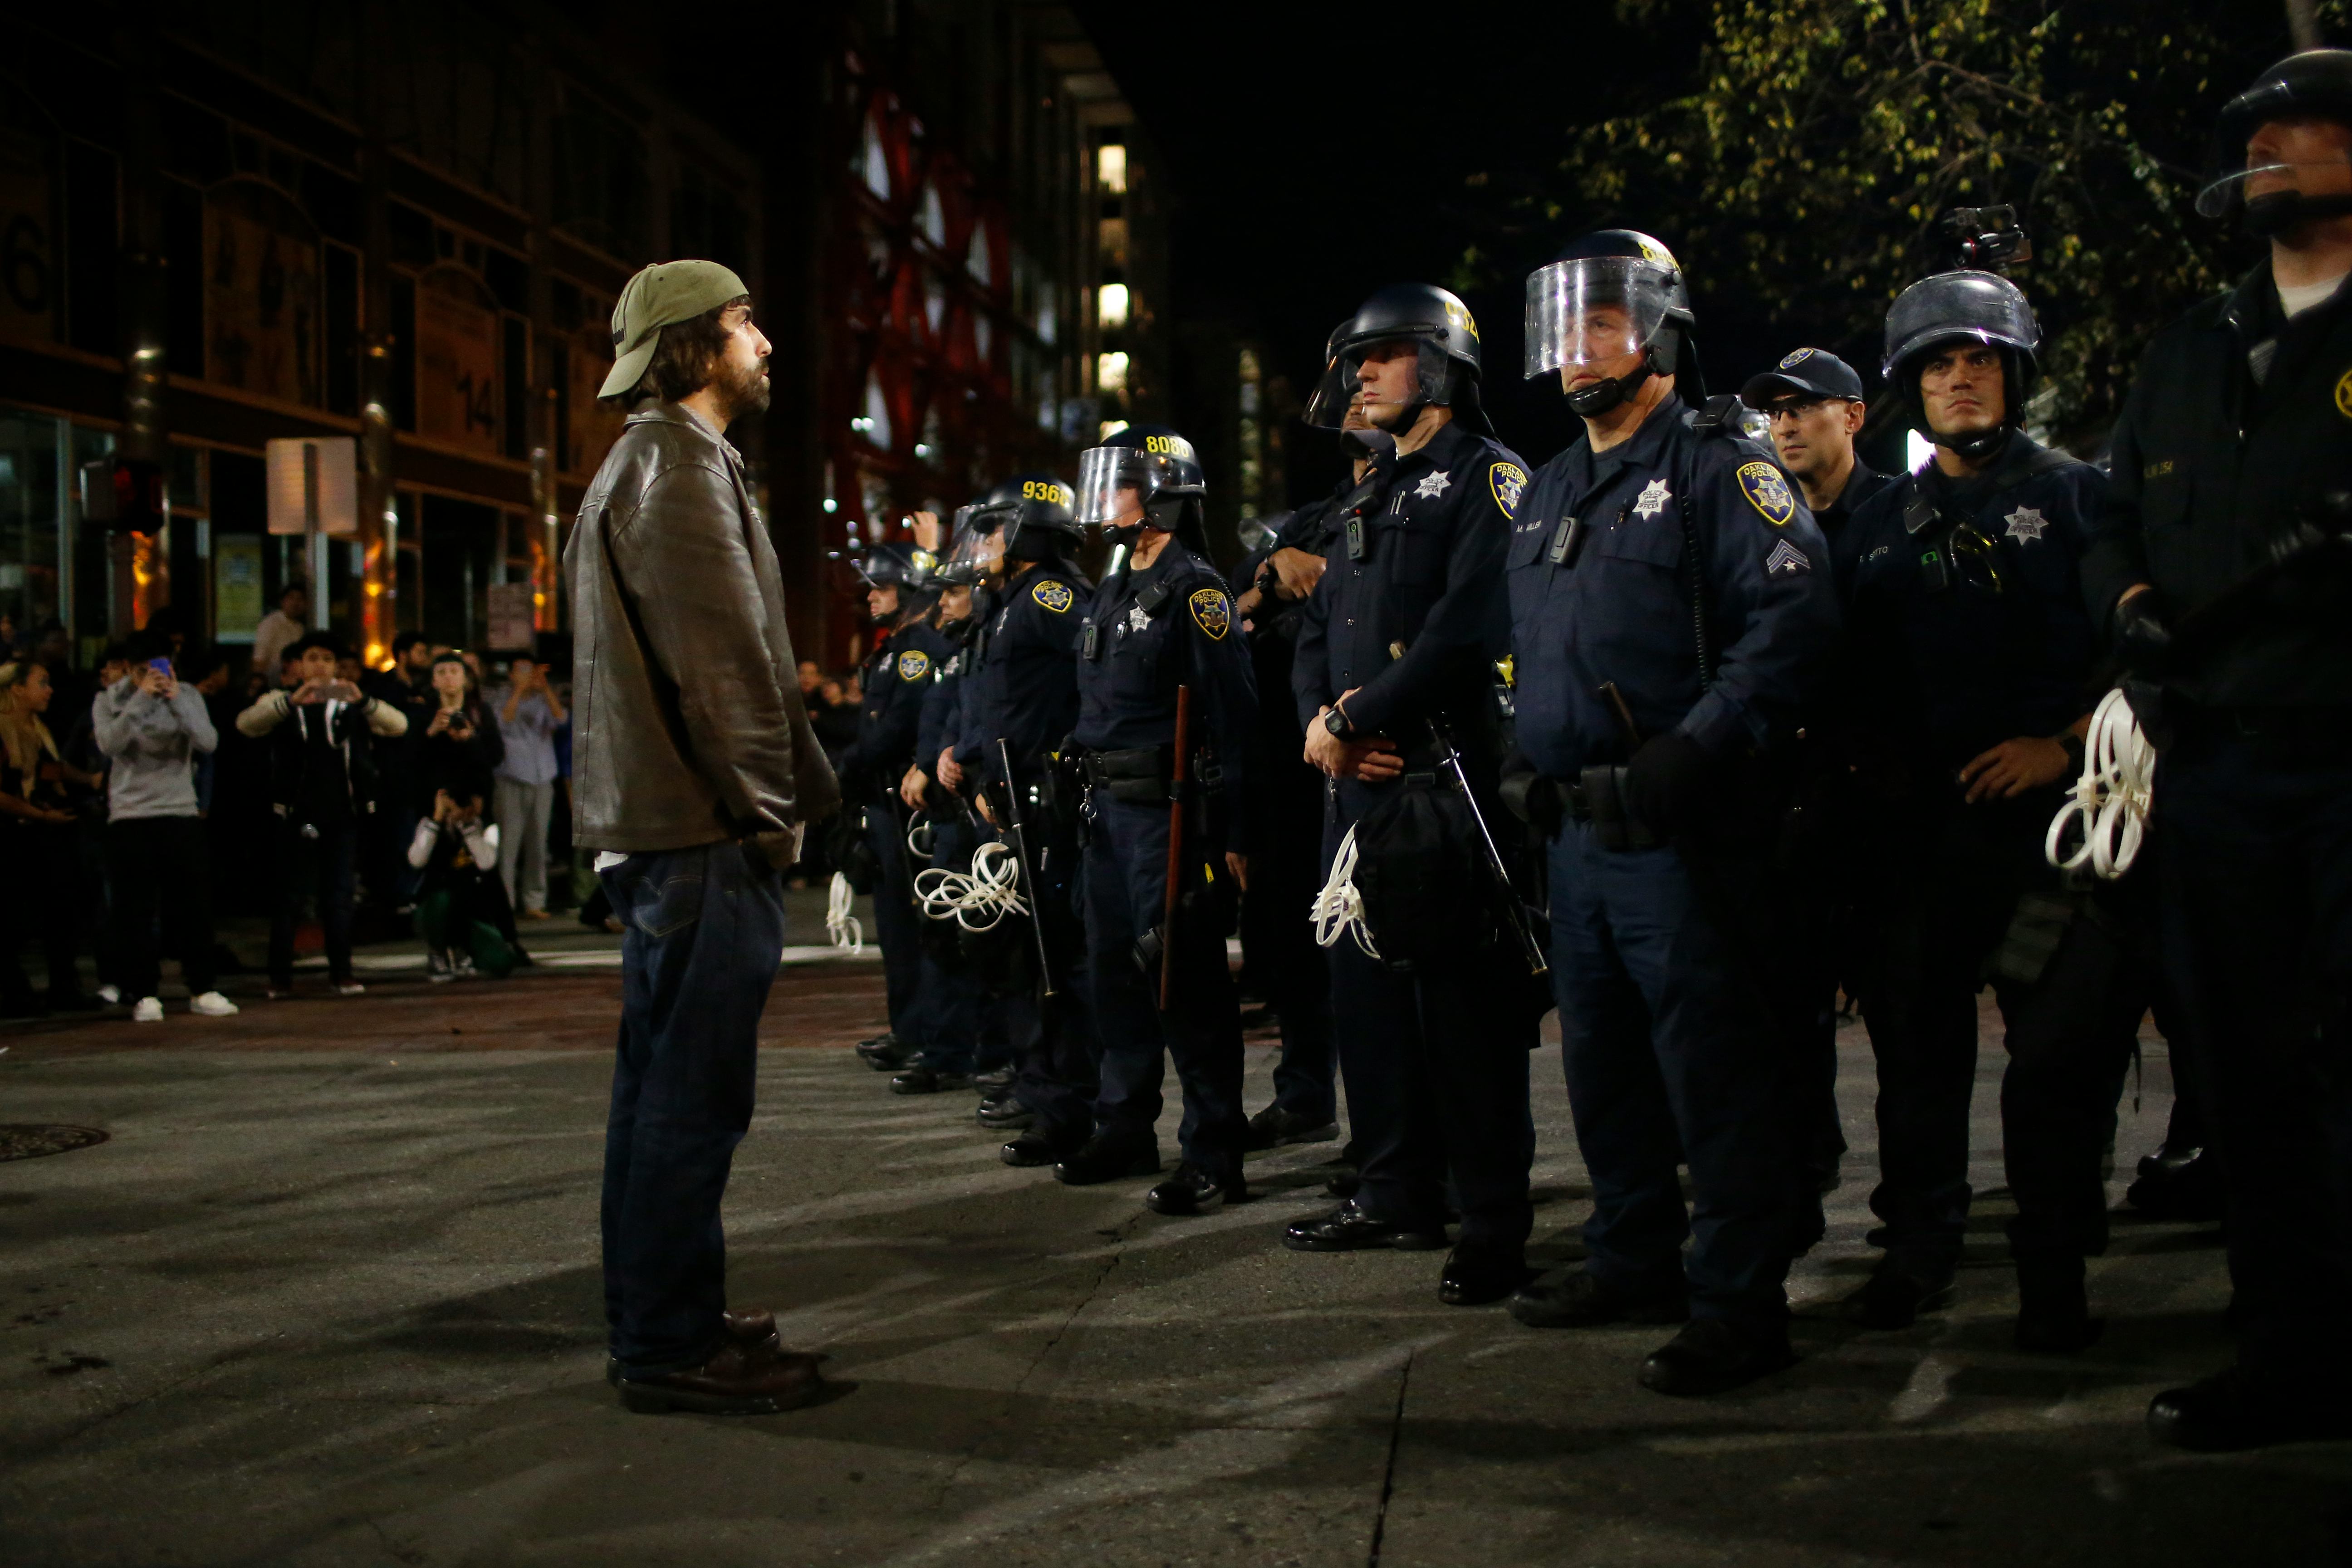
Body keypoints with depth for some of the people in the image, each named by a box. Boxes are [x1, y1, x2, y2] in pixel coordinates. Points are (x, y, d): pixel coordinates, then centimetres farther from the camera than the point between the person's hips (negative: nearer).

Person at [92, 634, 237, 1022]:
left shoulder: (188, 696, 7)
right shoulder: (111, 699, 3)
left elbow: (208, 742, -9)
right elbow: (109, 743, -16)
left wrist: (176, 700, -18)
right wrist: (142, 698, -20)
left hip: (181, 812, 1)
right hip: (129, 816, -1)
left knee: (193, 904, 3)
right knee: (135, 910, 0)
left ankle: (202, 989, 12)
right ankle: (144, 994, 7)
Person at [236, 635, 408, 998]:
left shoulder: (351, 704, 11)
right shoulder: (281, 703, 7)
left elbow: (399, 725, -6)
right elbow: (246, 723, -15)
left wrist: (363, 701, -25)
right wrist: (292, 700, -30)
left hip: (342, 814, 1)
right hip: (298, 814, -1)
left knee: (340, 894, 3)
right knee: (290, 895, -1)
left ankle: (341, 971, 9)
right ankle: (280, 975, 4)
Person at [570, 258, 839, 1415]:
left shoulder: (647, 461, 22)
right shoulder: (679, 463, -11)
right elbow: (721, 656, -18)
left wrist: (782, 792, 17)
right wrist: (772, 808, -13)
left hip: (659, 828, 11)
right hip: (701, 828, -11)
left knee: (664, 1086, 15)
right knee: (695, 1092, -7)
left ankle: (660, 1321, 24)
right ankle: (673, 1345, -2)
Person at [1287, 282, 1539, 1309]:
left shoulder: (1486, 476, -5)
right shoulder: (1371, 497, 22)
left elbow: (1468, 625, -18)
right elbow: (1320, 630, 19)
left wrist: (1359, 721, -16)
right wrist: (1319, 719, -3)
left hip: (1445, 781, -9)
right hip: (1358, 784, 9)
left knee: (1465, 999, -7)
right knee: (1366, 989, 12)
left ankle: (1495, 1223, 0)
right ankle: (1398, 1195, 23)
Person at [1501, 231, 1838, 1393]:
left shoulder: (1717, 465, -7)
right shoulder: (1552, 492, 19)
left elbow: (1795, 618, -17)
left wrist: (1695, 751, -23)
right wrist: (1536, 760, 15)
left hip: (1679, 829, -9)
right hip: (1577, 821, 9)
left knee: (1714, 1066, -5)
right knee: (1602, 1057, 16)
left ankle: (1739, 1305, 1)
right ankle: (1633, 1262, 29)